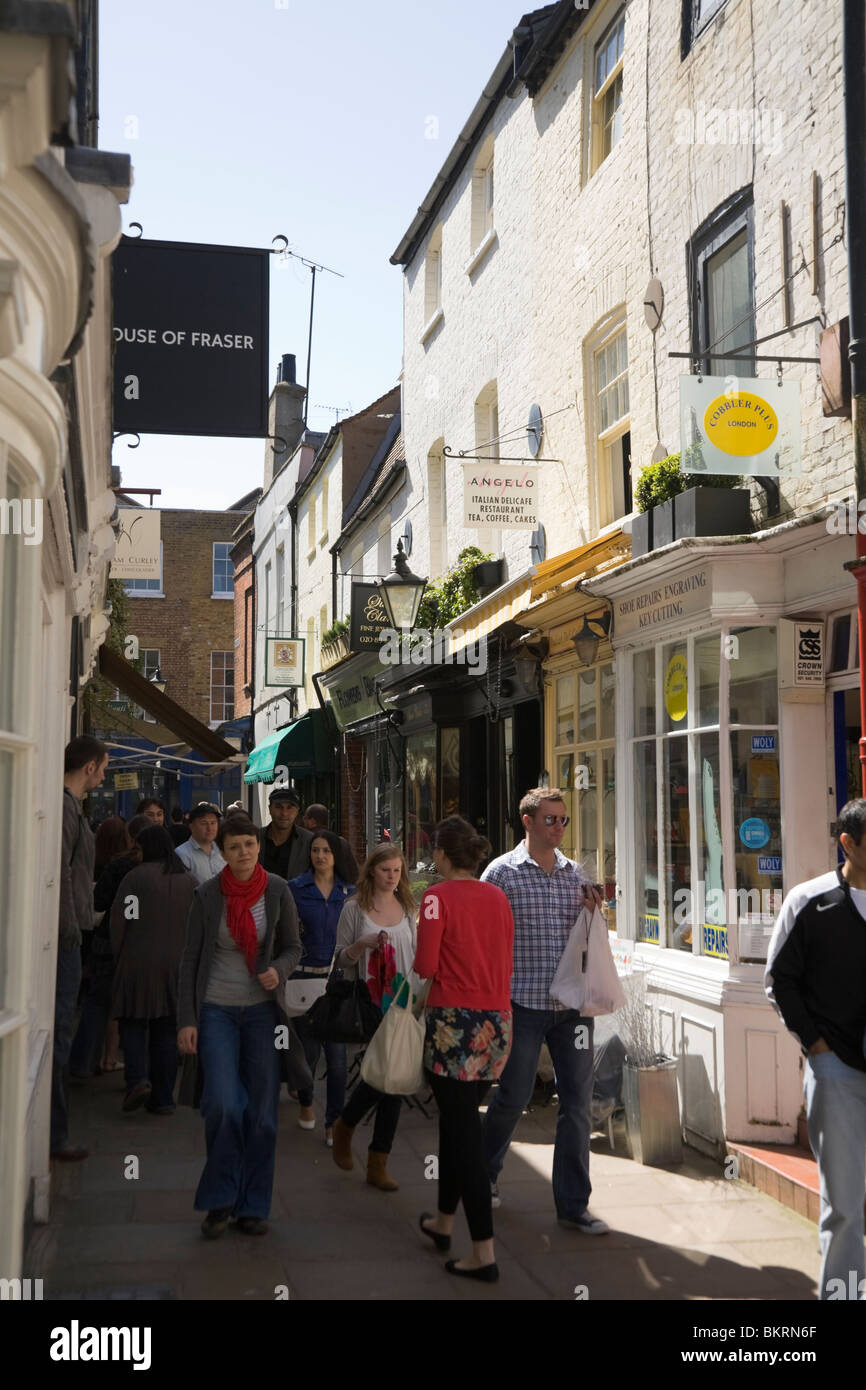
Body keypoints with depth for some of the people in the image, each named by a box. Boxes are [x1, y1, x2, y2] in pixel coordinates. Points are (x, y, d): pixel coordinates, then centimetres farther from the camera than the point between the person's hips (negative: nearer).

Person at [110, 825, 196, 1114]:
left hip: (138, 963, -4)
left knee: (133, 1024, 6)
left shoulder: (136, 877, -7)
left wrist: (119, 956, 5)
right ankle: (163, 1097, 9)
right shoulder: (187, 880, 8)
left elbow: (120, 920, -7)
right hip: (176, 965, 4)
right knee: (167, 1030, 8)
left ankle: (138, 1078, -15)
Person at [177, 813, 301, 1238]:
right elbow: (190, 959, 1)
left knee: (262, 1111, 1)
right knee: (223, 1105, -14)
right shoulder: (207, 895, -3)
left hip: (262, 1008, 1)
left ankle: (253, 1206, 15)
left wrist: (278, 971, -16)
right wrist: (186, 1020, -4)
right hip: (216, 1009, -1)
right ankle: (219, 1200, 6)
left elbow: (293, 947, 7)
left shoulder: (277, 891, -2)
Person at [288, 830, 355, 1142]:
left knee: (337, 1051, -3)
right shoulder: (296, 888, 1)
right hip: (305, 974, -1)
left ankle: (334, 1122, 7)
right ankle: (305, 1103, 37)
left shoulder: (349, 891, 7)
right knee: (309, 1046, 9)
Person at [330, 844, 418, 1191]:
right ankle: (343, 1128, 19)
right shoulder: (355, 909, -1)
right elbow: (341, 958, 1)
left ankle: (378, 1165, 10)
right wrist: (362, 944, -18)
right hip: (367, 1002, -4)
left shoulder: (407, 908, 11)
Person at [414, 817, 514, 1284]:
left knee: (463, 1131, -1)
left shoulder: (438, 897, -10)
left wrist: (419, 964, 6)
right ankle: (443, 1222, 36)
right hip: (498, 1021, 7)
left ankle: (484, 1253, -1)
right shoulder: (498, 897, 9)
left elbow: (427, 966, -15)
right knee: (457, 1120, 21)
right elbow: (507, 962, 13)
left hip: (455, 1022, -6)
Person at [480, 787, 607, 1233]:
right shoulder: (502, 873, -3)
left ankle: (573, 1204, 12)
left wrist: (591, 912, -1)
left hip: (573, 1004, 4)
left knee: (578, 1102, 3)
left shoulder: (576, 873, 11)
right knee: (513, 1097, 7)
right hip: (524, 1004, -4)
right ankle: (485, 1173, 33)